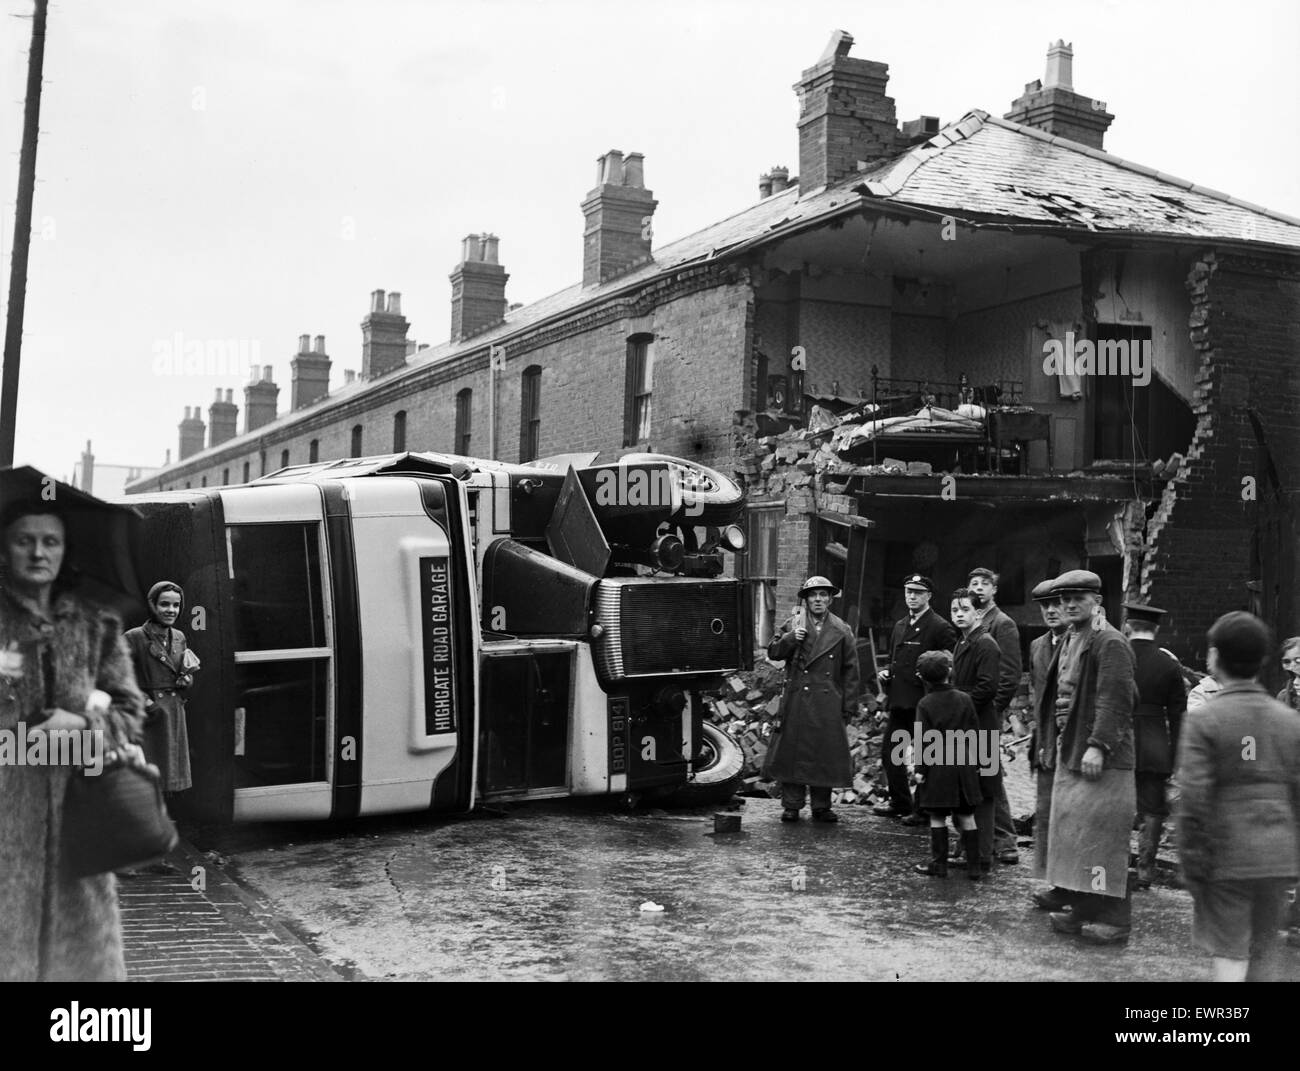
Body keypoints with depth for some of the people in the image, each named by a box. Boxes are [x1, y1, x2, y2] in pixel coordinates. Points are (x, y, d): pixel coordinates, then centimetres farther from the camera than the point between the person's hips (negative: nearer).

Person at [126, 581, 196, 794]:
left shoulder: (179, 637, 12)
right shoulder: (134, 638, -7)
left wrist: (186, 678, 0)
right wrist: (146, 704, -17)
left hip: (176, 714, 6)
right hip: (149, 717, -6)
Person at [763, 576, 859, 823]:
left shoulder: (842, 632, 7)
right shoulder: (793, 624, 7)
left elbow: (851, 671, 8)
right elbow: (773, 653, 5)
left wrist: (849, 706, 3)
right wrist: (790, 638, -13)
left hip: (828, 704, 0)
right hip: (795, 702, 0)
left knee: (825, 755, 3)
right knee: (791, 752, 0)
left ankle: (821, 807, 14)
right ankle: (791, 806, 9)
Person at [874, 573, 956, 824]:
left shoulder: (940, 627, -8)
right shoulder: (900, 625, 16)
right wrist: (887, 672, 8)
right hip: (899, 701, 8)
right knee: (889, 753, 11)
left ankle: (924, 811, 11)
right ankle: (900, 803, 25)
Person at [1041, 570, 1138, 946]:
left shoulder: (1110, 643, -13)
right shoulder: (1069, 642, 15)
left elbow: (1116, 699, -19)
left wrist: (1098, 745, -24)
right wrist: (1060, 742, 17)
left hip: (1100, 757, -9)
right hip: (1069, 753, 9)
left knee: (1099, 835, -6)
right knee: (1070, 833, 13)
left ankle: (1114, 919, 2)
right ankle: (1083, 909, 22)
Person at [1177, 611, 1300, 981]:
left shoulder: (1203, 721, -11)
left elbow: (1193, 801, -13)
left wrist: (1191, 864, -6)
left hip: (1226, 858, -4)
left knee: (1230, 953, 4)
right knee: (1263, 955, 15)